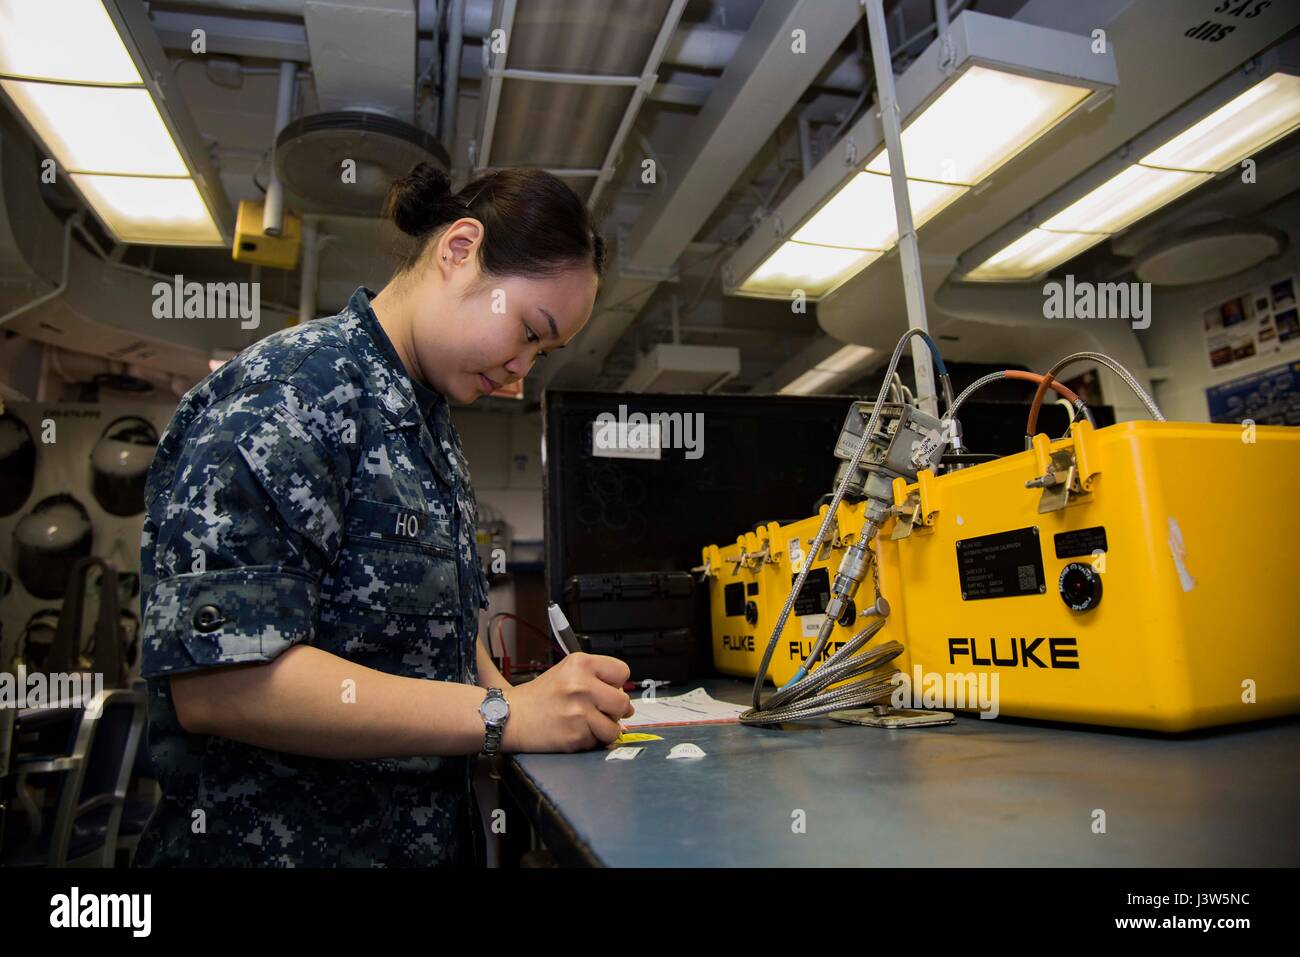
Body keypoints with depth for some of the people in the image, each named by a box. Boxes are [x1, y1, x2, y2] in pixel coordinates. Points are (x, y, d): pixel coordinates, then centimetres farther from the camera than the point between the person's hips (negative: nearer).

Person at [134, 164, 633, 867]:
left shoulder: (427, 423, 8)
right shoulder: (288, 391, -20)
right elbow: (221, 682, -28)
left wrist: (544, 706, -3)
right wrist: (505, 716, -26)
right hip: (285, 842, -8)